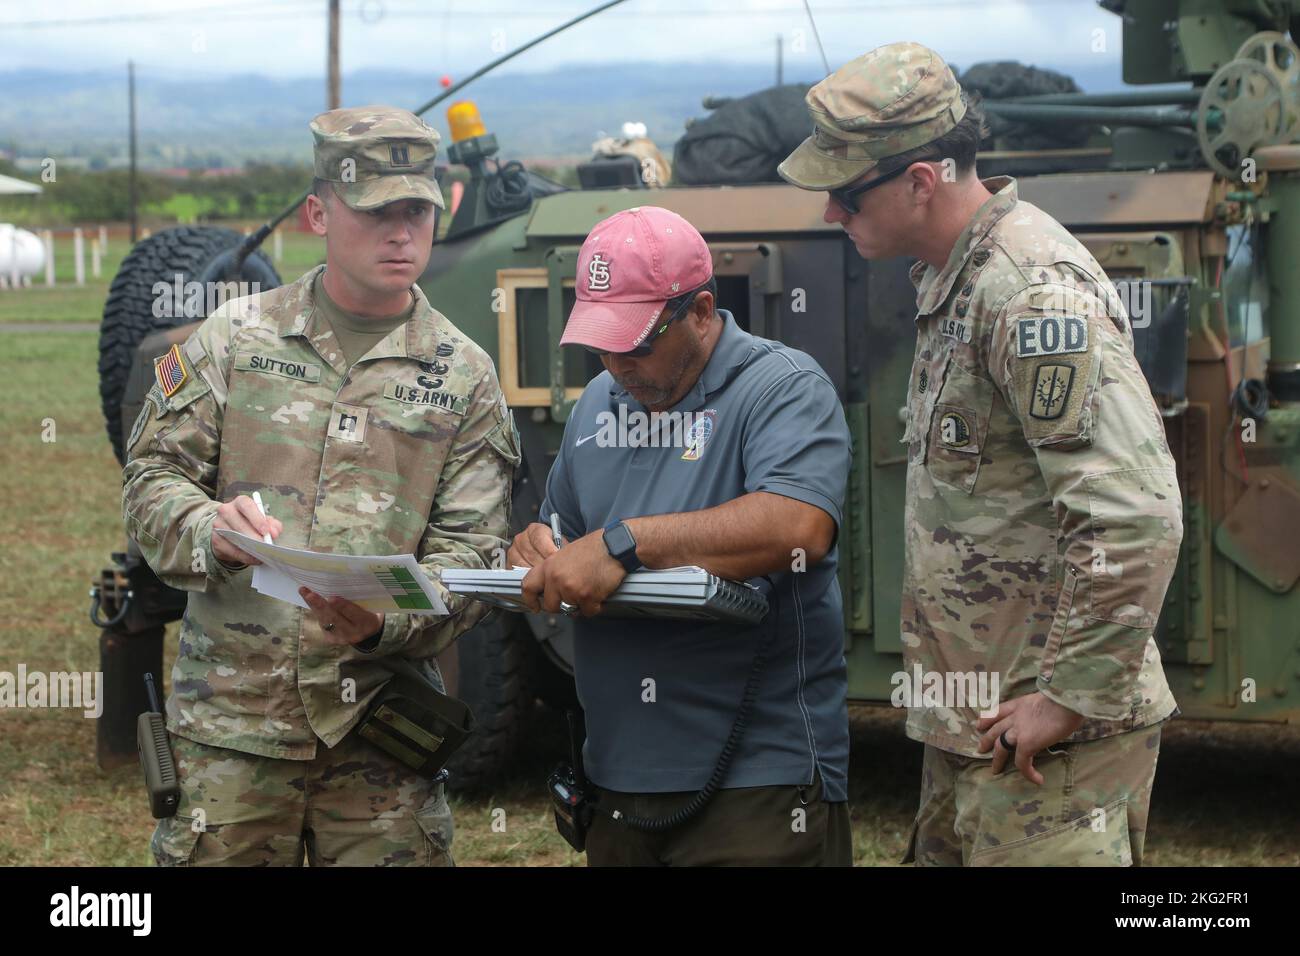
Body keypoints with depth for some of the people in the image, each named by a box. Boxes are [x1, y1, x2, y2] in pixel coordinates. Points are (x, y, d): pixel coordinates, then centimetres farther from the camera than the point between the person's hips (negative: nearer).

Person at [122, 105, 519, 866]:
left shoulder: (464, 376, 5)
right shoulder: (237, 337, 6)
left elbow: (469, 554, 0)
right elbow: (152, 476, 6)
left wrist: (384, 622, -19)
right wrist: (209, 532, -17)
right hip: (230, 722, 0)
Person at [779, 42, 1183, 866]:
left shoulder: (1033, 295, -20)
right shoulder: (951, 280, 12)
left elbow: (1135, 514, -27)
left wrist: (1074, 696, -22)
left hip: (1045, 737, -10)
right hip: (971, 723, 10)